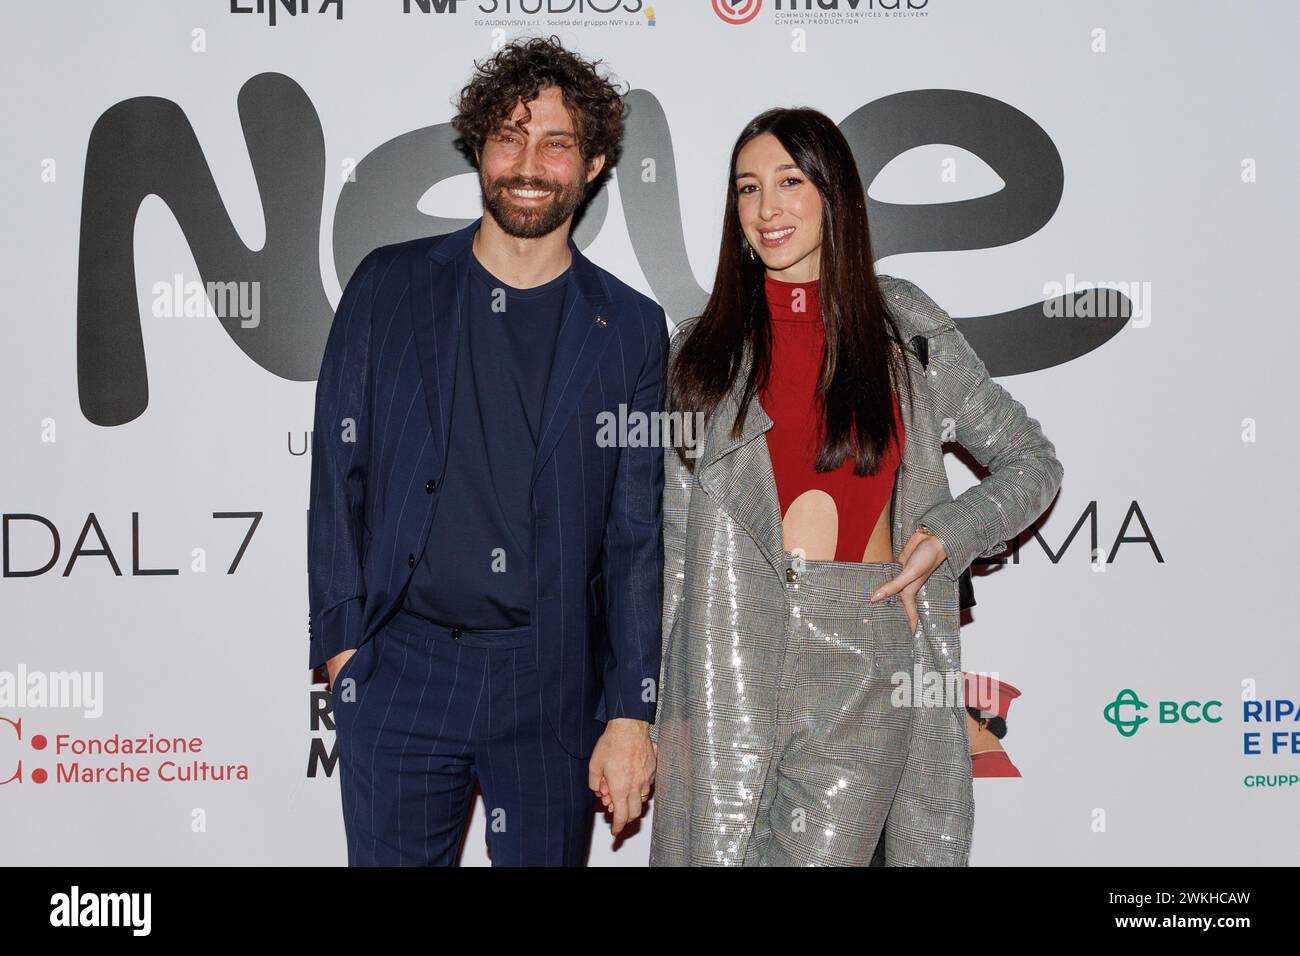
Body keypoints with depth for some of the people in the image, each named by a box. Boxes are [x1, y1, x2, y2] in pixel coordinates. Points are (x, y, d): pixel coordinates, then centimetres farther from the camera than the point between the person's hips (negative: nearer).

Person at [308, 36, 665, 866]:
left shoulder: (630, 329, 2)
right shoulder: (390, 286, 3)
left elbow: (638, 536, 1)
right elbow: (339, 470, 5)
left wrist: (631, 713, -2)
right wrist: (341, 638, 0)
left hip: (551, 686, 0)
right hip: (397, 670, 0)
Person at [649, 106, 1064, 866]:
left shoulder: (904, 326, 8)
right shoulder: (704, 349, 9)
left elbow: (1033, 463, 15)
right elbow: (675, 540, 8)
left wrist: (951, 533, -3)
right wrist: (665, 705, 2)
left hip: (866, 663, 0)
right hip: (731, 654, 1)